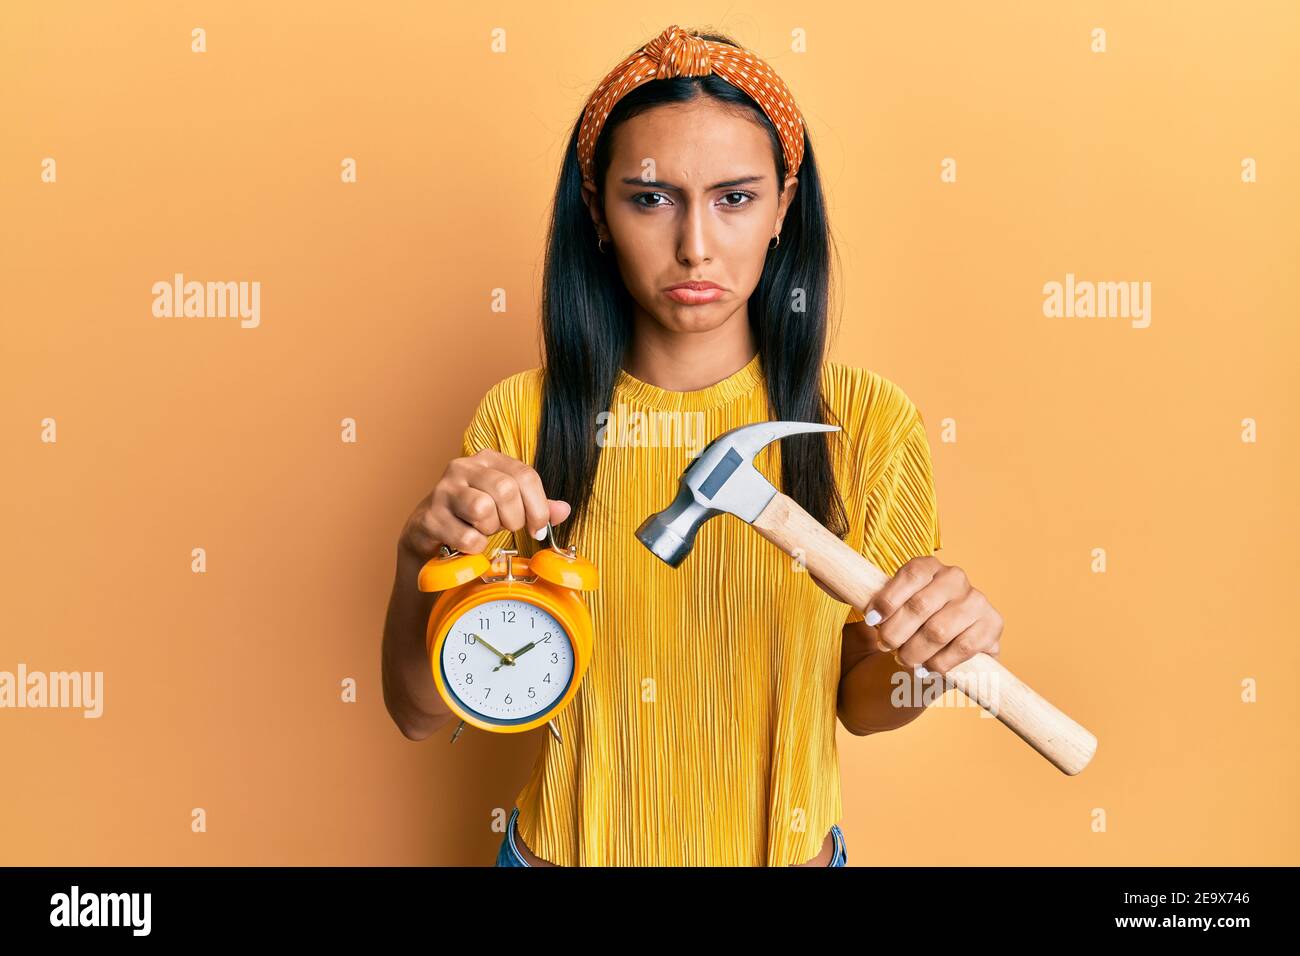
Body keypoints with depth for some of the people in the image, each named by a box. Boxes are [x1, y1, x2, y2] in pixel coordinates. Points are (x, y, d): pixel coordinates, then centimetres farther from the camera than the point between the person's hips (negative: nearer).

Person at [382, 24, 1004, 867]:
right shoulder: (523, 418, -15)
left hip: (785, 846, 0)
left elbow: (858, 704, -5)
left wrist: (919, 663, -25)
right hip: (564, 843, 1)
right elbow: (422, 713, -11)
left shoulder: (867, 422, -16)